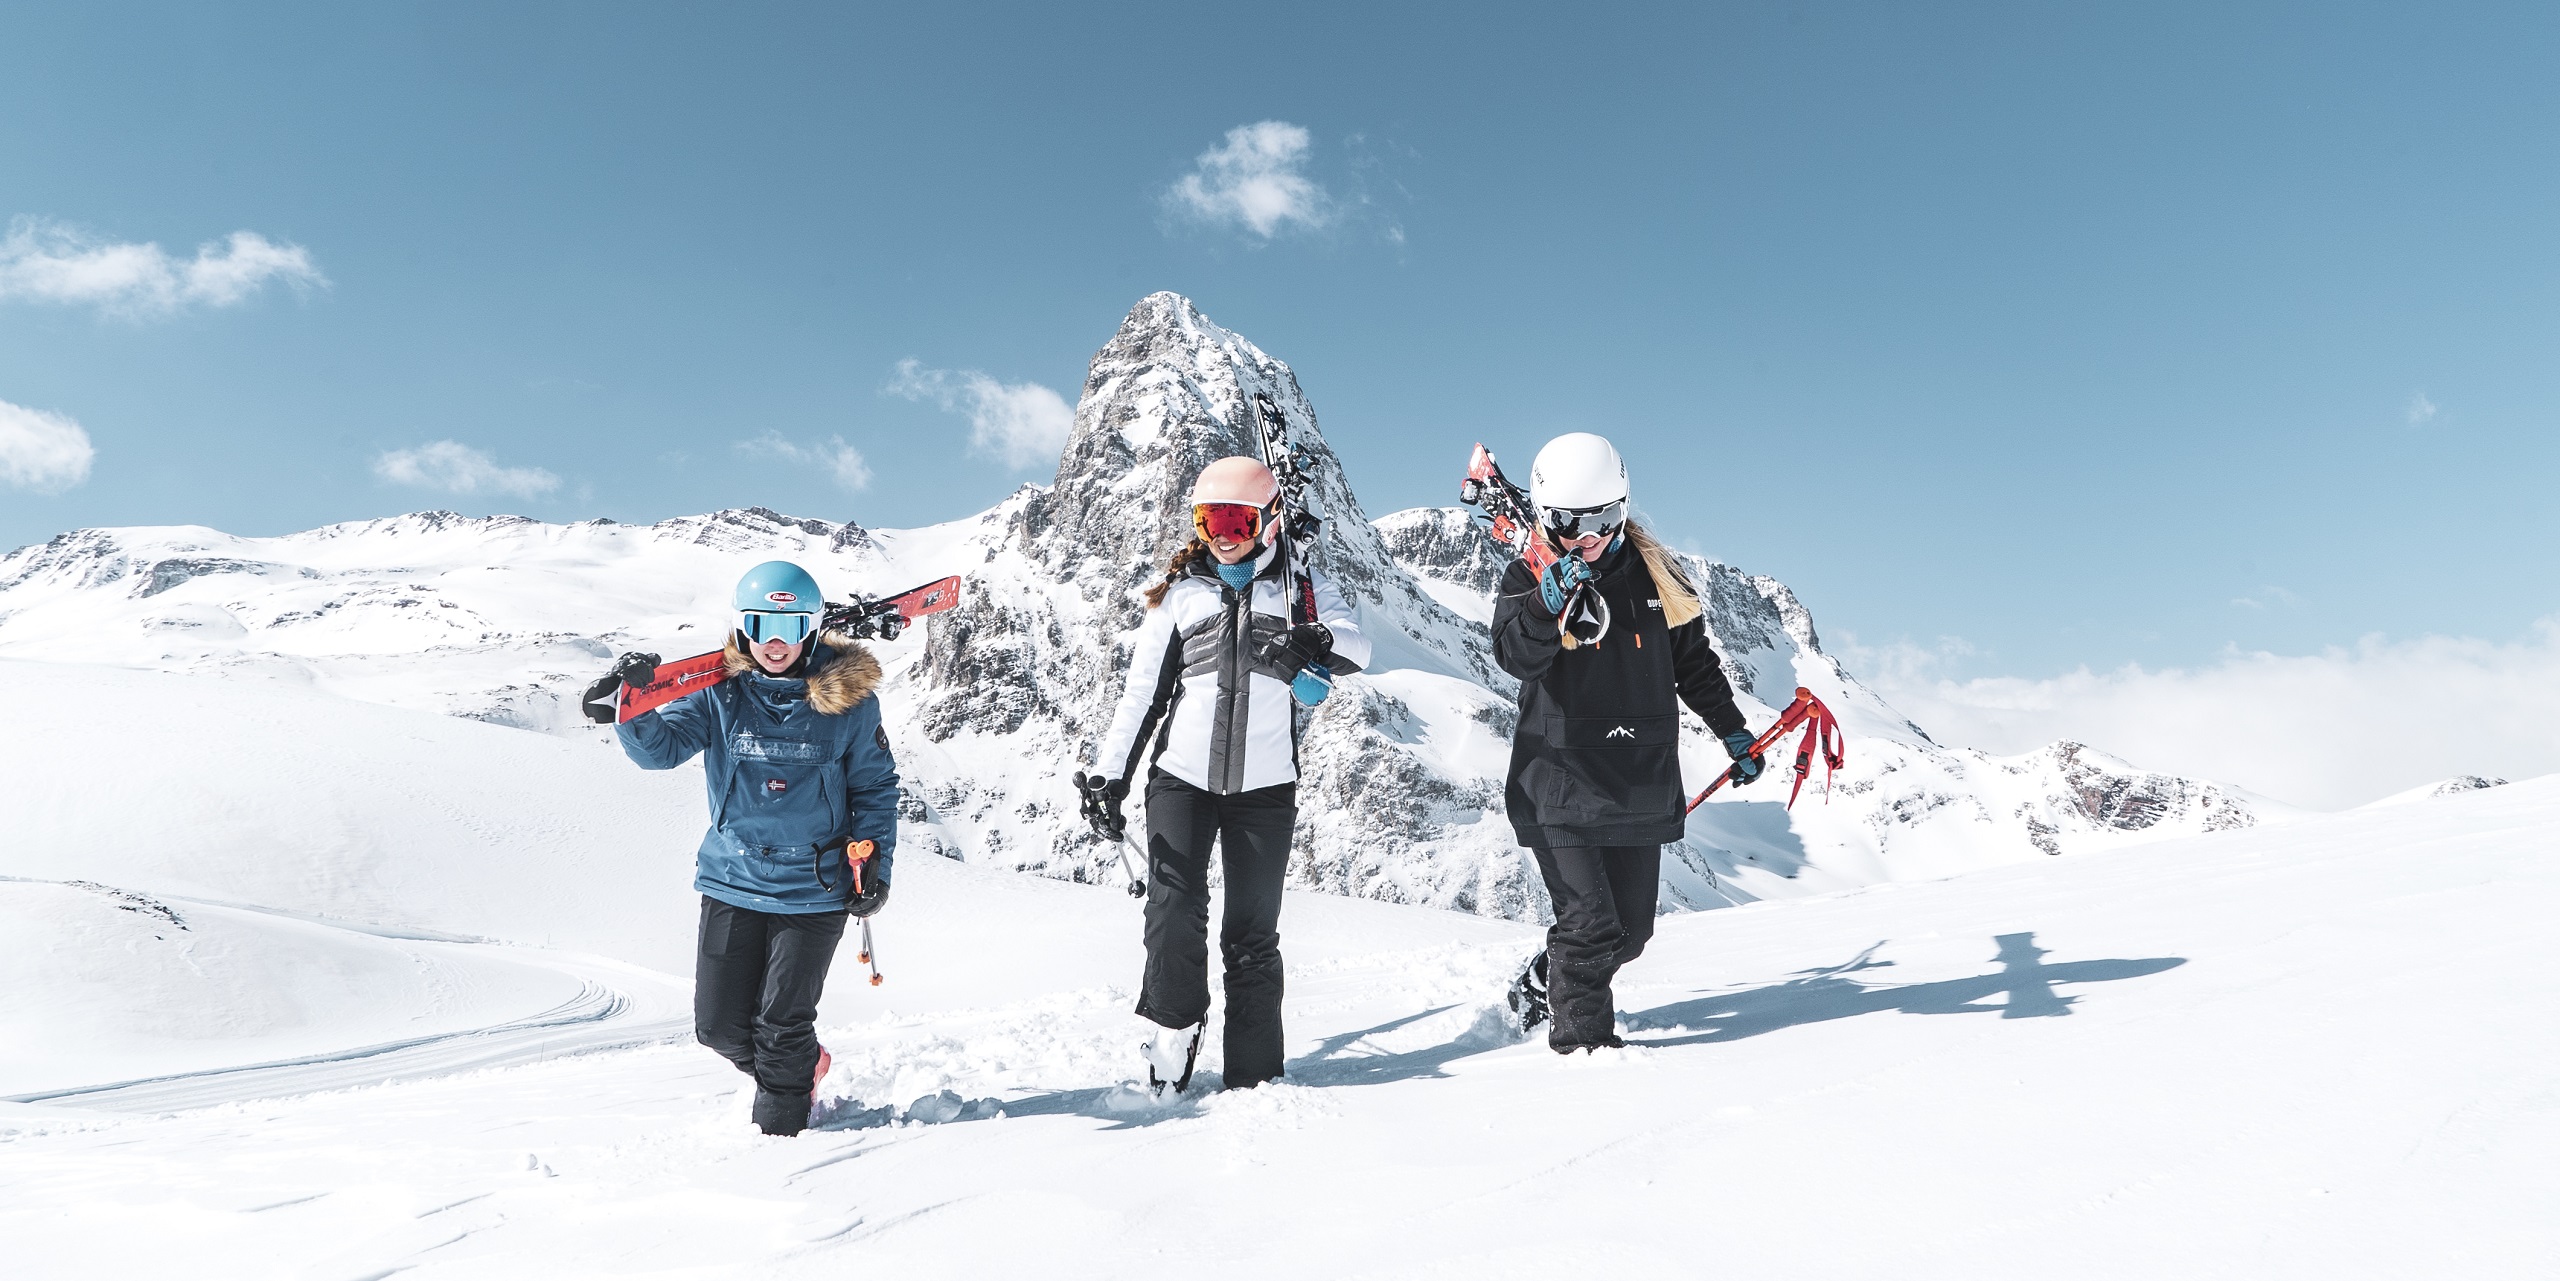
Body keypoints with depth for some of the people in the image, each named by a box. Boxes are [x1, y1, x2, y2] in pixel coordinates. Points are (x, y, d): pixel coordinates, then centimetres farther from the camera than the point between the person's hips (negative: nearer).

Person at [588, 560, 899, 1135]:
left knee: (782, 1026, -1)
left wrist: (873, 859, -4)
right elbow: (661, 747, -9)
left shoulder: (847, 699, -5)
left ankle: (779, 1132, 24)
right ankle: (802, 1067, 38)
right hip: (732, 881, 3)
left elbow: (875, 785, 4)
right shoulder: (720, 691, -1)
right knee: (720, 1026, 8)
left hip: (813, 889, -3)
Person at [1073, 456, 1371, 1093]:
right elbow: (1140, 689, 9)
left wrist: (1320, 641, -28)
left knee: (1253, 932, 3)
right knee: (1175, 909, -14)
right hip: (1182, 777, 1)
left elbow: (1357, 647, -5)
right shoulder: (1179, 595, 11)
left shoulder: (1303, 589, 10)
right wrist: (1107, 774, 0)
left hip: (1264, 786, 0)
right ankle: (1172, 1039, 3)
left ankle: (1254, 1076, 12)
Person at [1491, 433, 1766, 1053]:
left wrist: (1734, 733, 19)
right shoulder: (1531, 578, -3)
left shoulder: (1653, 573, 7)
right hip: (1560, 784, -4)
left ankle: (1543, 982, 33)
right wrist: (1550, 599, -36)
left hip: (1641, 781, 4)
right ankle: (1581, 1033, 12)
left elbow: (1694, 662, 19)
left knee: (1630, 930, 10)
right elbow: (1514, 656, -21)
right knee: (1590, 923, -9)